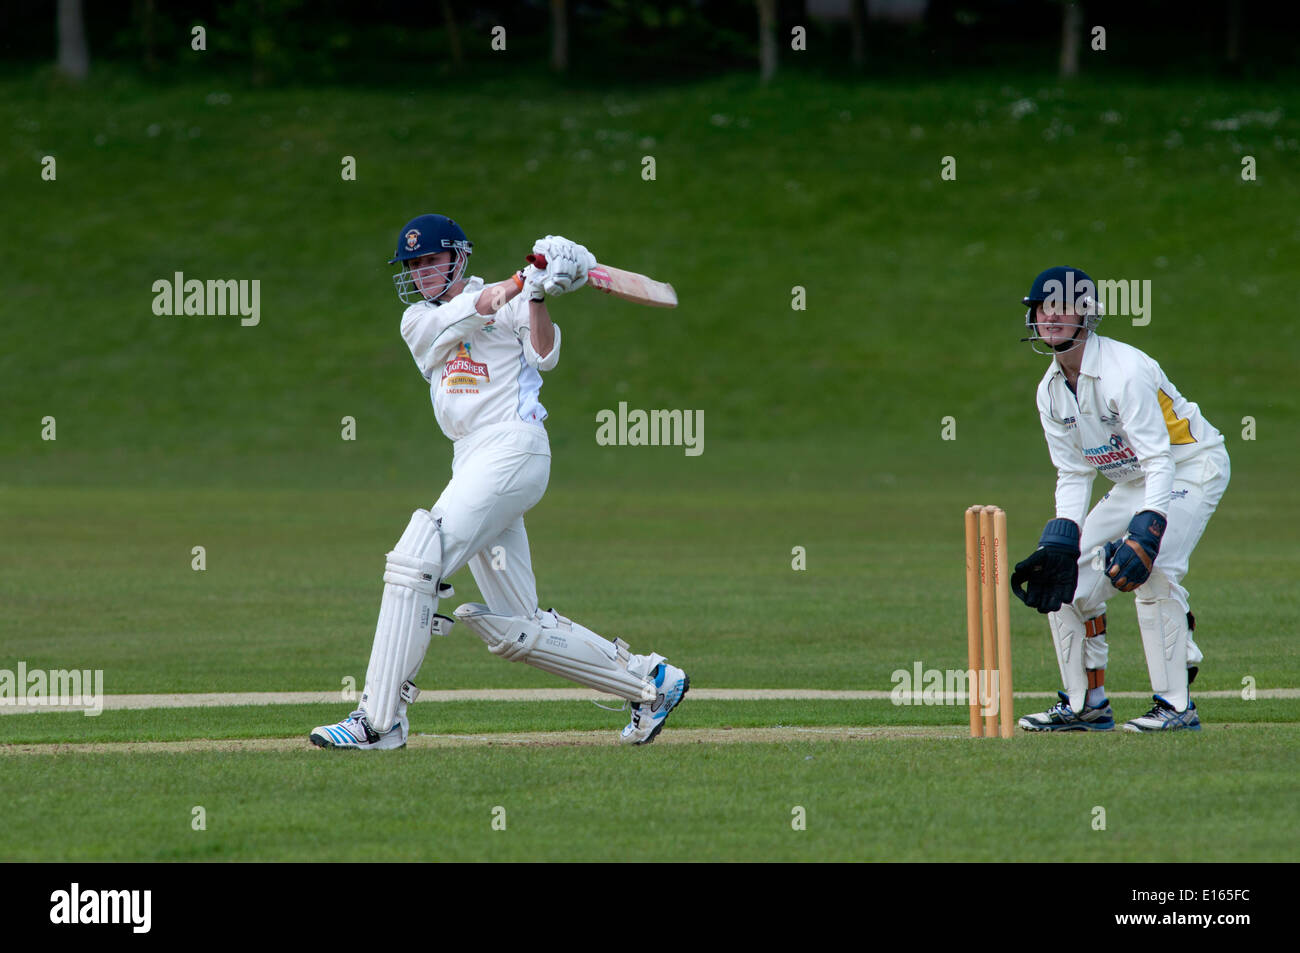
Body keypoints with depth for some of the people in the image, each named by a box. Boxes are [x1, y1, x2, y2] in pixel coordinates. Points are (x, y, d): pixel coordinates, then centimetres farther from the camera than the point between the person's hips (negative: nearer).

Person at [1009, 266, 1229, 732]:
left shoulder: (1123, 370, -26)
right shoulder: (1051, 391, 0)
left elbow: (1159, 460, -30)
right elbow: (1073, 474, 4)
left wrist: (1145, 534, -42)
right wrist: (1060, 540, -11)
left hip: (1191, 466, -8)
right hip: (1132, 481, 8)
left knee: (1153, 570, -28)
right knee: (1068, 576, 2)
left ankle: (1177, 706, -23)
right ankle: (1087, 704, 13)